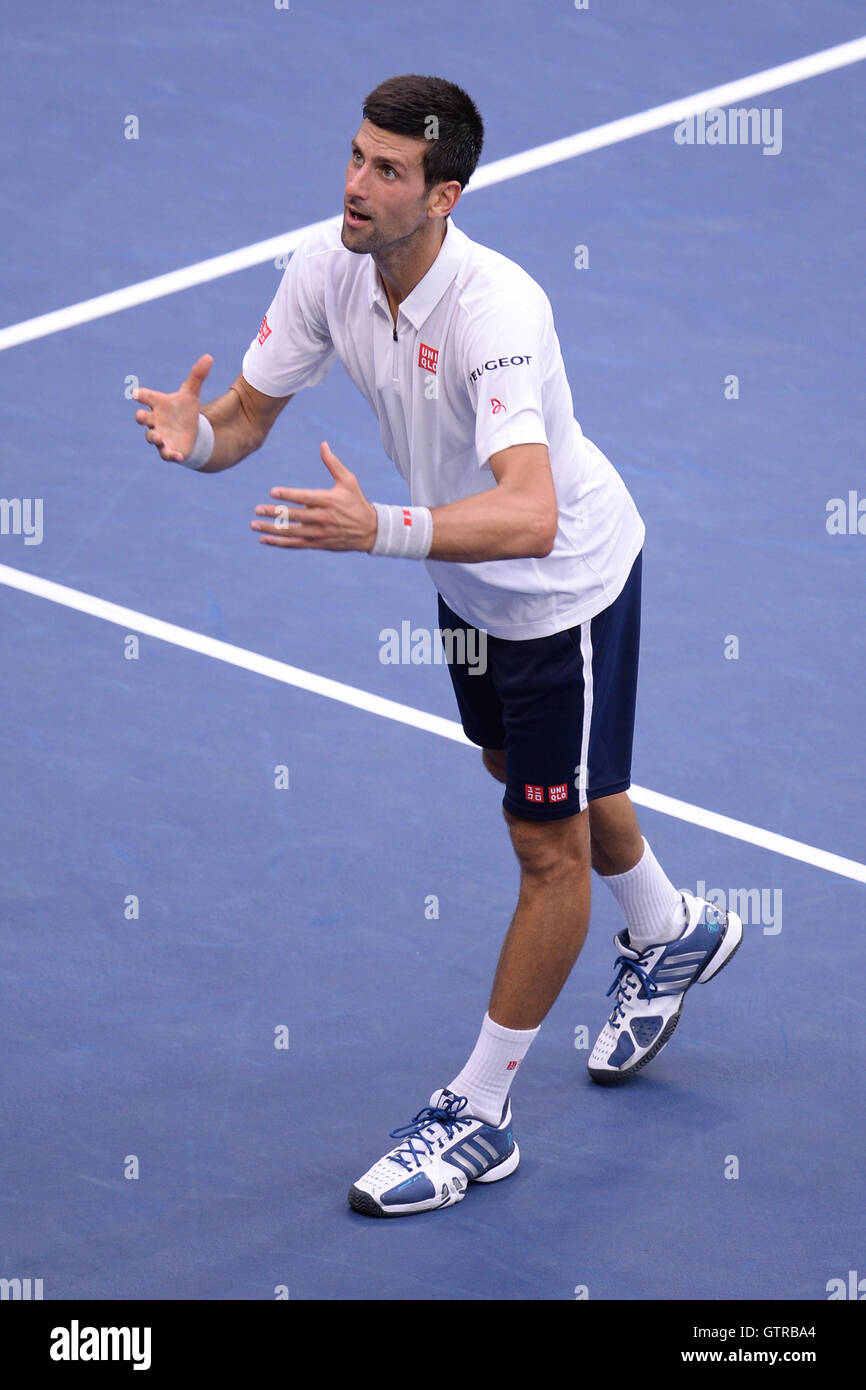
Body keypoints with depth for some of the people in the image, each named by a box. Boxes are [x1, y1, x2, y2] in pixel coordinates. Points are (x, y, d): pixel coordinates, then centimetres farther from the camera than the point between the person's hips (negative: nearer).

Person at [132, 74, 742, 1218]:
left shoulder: (496, 310, -39)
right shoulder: (326, 266, -17)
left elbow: (530, 518, -50)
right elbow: (248, 418, -9)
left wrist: (379, 529, -62)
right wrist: (196, 433, -32)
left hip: (568, 579, -8)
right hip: (469, 579, 8)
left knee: (550, 844, 1)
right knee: (523, 771, 28)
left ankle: (477, 1116, 15)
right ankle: (671, 932, 56)